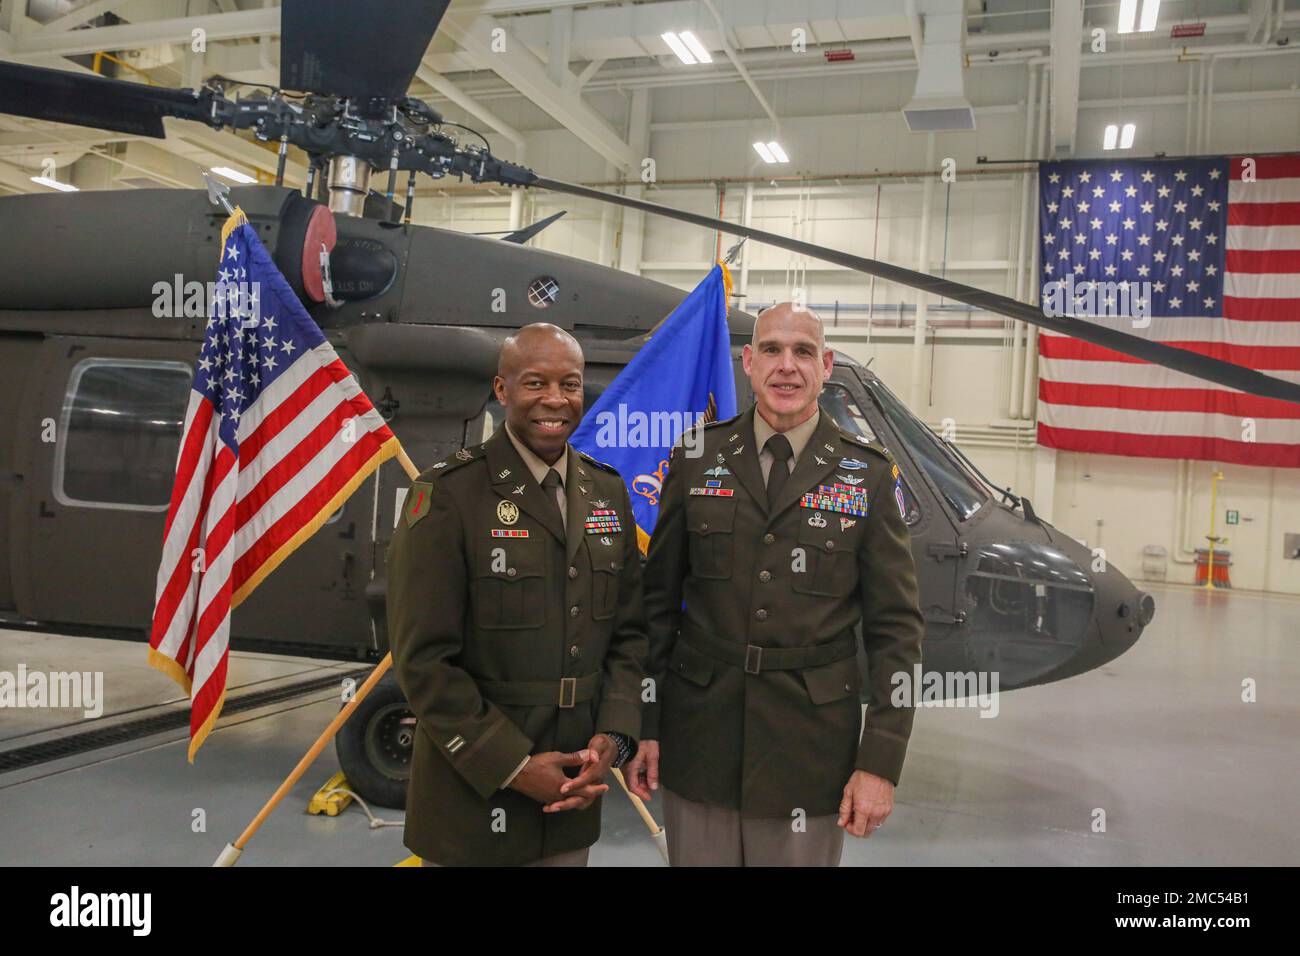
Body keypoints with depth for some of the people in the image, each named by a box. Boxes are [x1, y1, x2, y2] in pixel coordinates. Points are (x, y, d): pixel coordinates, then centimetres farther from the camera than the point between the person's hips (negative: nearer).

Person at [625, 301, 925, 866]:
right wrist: (644, 726, 3)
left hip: (810, 748, -1)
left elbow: (895, 627, -1)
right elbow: (659, 600, 6)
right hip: (698, 737, 1)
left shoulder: (869, 475, -1)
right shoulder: (696, 459, 2)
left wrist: (880, 762, -6)